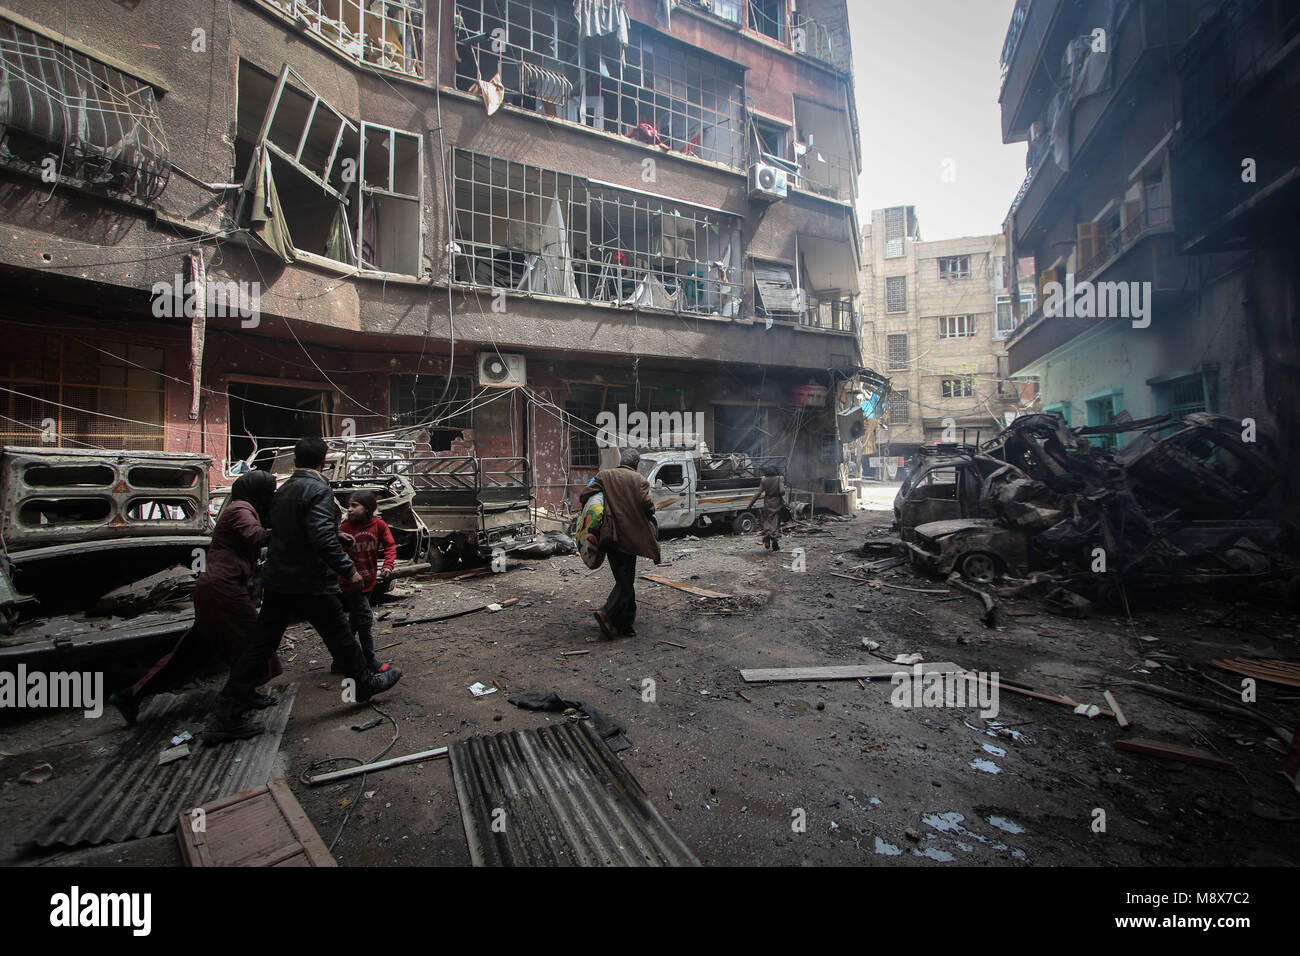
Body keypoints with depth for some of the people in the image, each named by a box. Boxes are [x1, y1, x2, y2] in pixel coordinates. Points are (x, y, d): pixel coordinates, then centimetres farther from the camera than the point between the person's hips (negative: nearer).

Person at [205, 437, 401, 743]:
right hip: (311, 584, -7)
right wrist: (348, 570, -22)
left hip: (276, 582, 8)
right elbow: (323, 538, -28)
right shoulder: (318, 490, -18)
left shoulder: (282, 490, 9)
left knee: (260, 646, 11)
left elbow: (276, 533, 18)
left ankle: (226, 717, 15)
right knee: (339, 636, 9)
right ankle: (366, 683, 27)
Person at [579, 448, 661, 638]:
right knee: (626, 580, 1)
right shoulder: (639, 480, -3)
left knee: (624, 579, 16)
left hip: (609, 535, 5)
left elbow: (584, 496, -2)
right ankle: (608, 614, -16)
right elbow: (647, 506, -15)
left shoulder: (604, 475, 5)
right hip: (629, 536, -4)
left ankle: (625, 622, 24)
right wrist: (650, 515, 7)